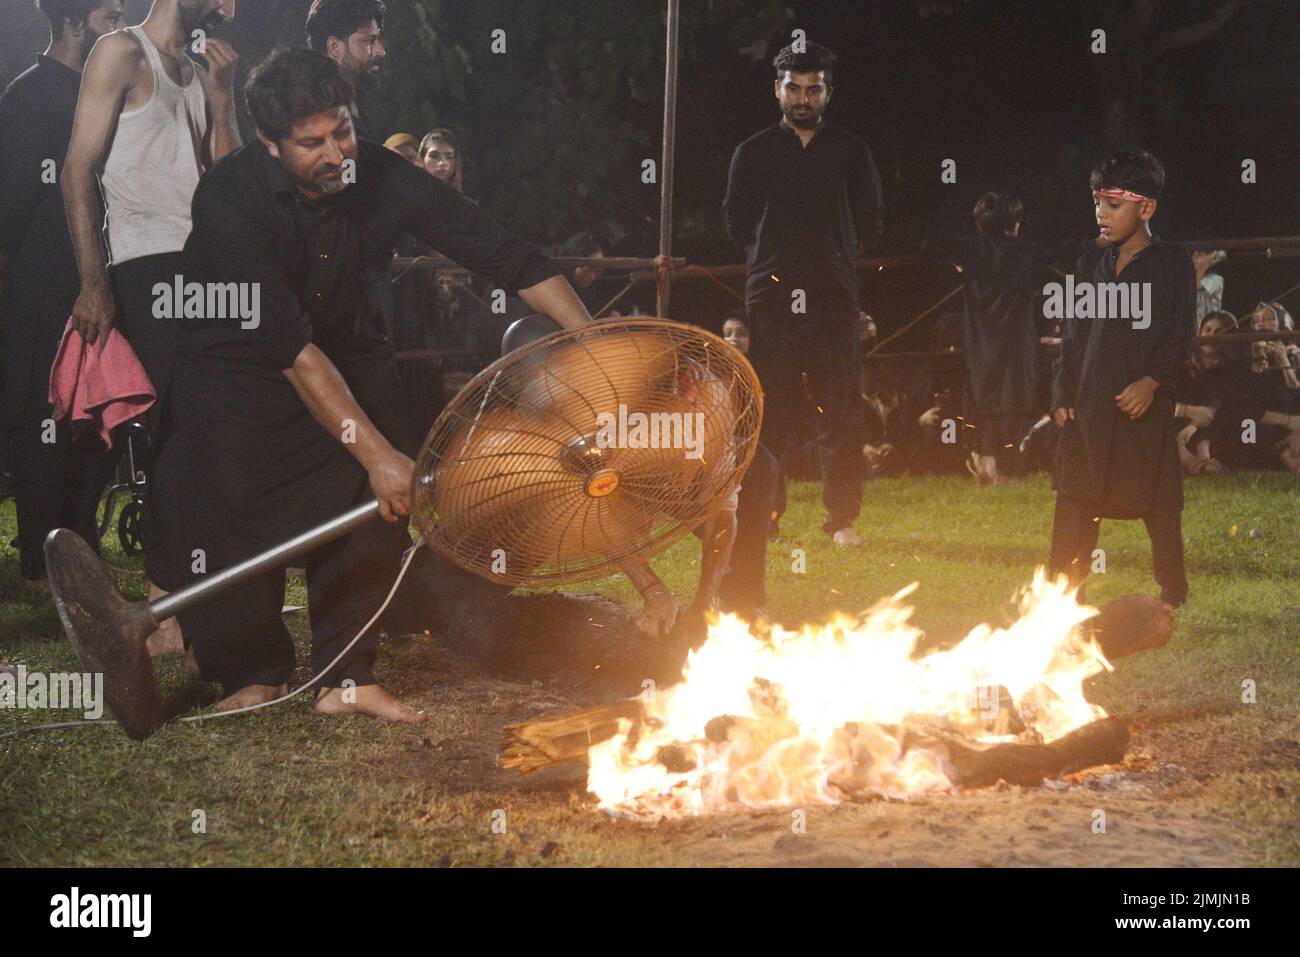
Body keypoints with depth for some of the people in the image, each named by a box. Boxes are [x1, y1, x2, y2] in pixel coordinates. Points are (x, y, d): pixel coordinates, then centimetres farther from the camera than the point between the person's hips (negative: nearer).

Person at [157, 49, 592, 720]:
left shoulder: (383, 178, -21)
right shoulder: (228, 200, -31)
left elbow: (506, 256, -17)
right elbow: (290, 344, -35)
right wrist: (375, 451, -39)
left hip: (349, 350, 3)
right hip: (240, 360, -3)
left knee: (373, 505, -12)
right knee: (236, 514, -12)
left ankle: (346, 677, -2)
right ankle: (253, 672, 10)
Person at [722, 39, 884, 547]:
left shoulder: (851, 152, 11)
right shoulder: (753, 152, 11)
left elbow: (871, 225, 13)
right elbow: (737, 223, 13)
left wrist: (831, 253, 8)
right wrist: (775, 252, 7)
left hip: (833, 298, 0)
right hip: (771, 296, 0)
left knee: (842, 412, -3)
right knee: (768, 411, -1)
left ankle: (843, 518, 1)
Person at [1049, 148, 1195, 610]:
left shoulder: (1172, 262, 0)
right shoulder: (1090, 265, 13)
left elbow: (1181, 336, -5)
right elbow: (1072, 337, 15)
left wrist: (1152, 381, -20)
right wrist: (1062, 396, 6)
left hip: (1145, 404, -4)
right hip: (1089, 404, 4)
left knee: (1159, 503, 3)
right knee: (1075, 503, 4)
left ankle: (1172, 592, 14)